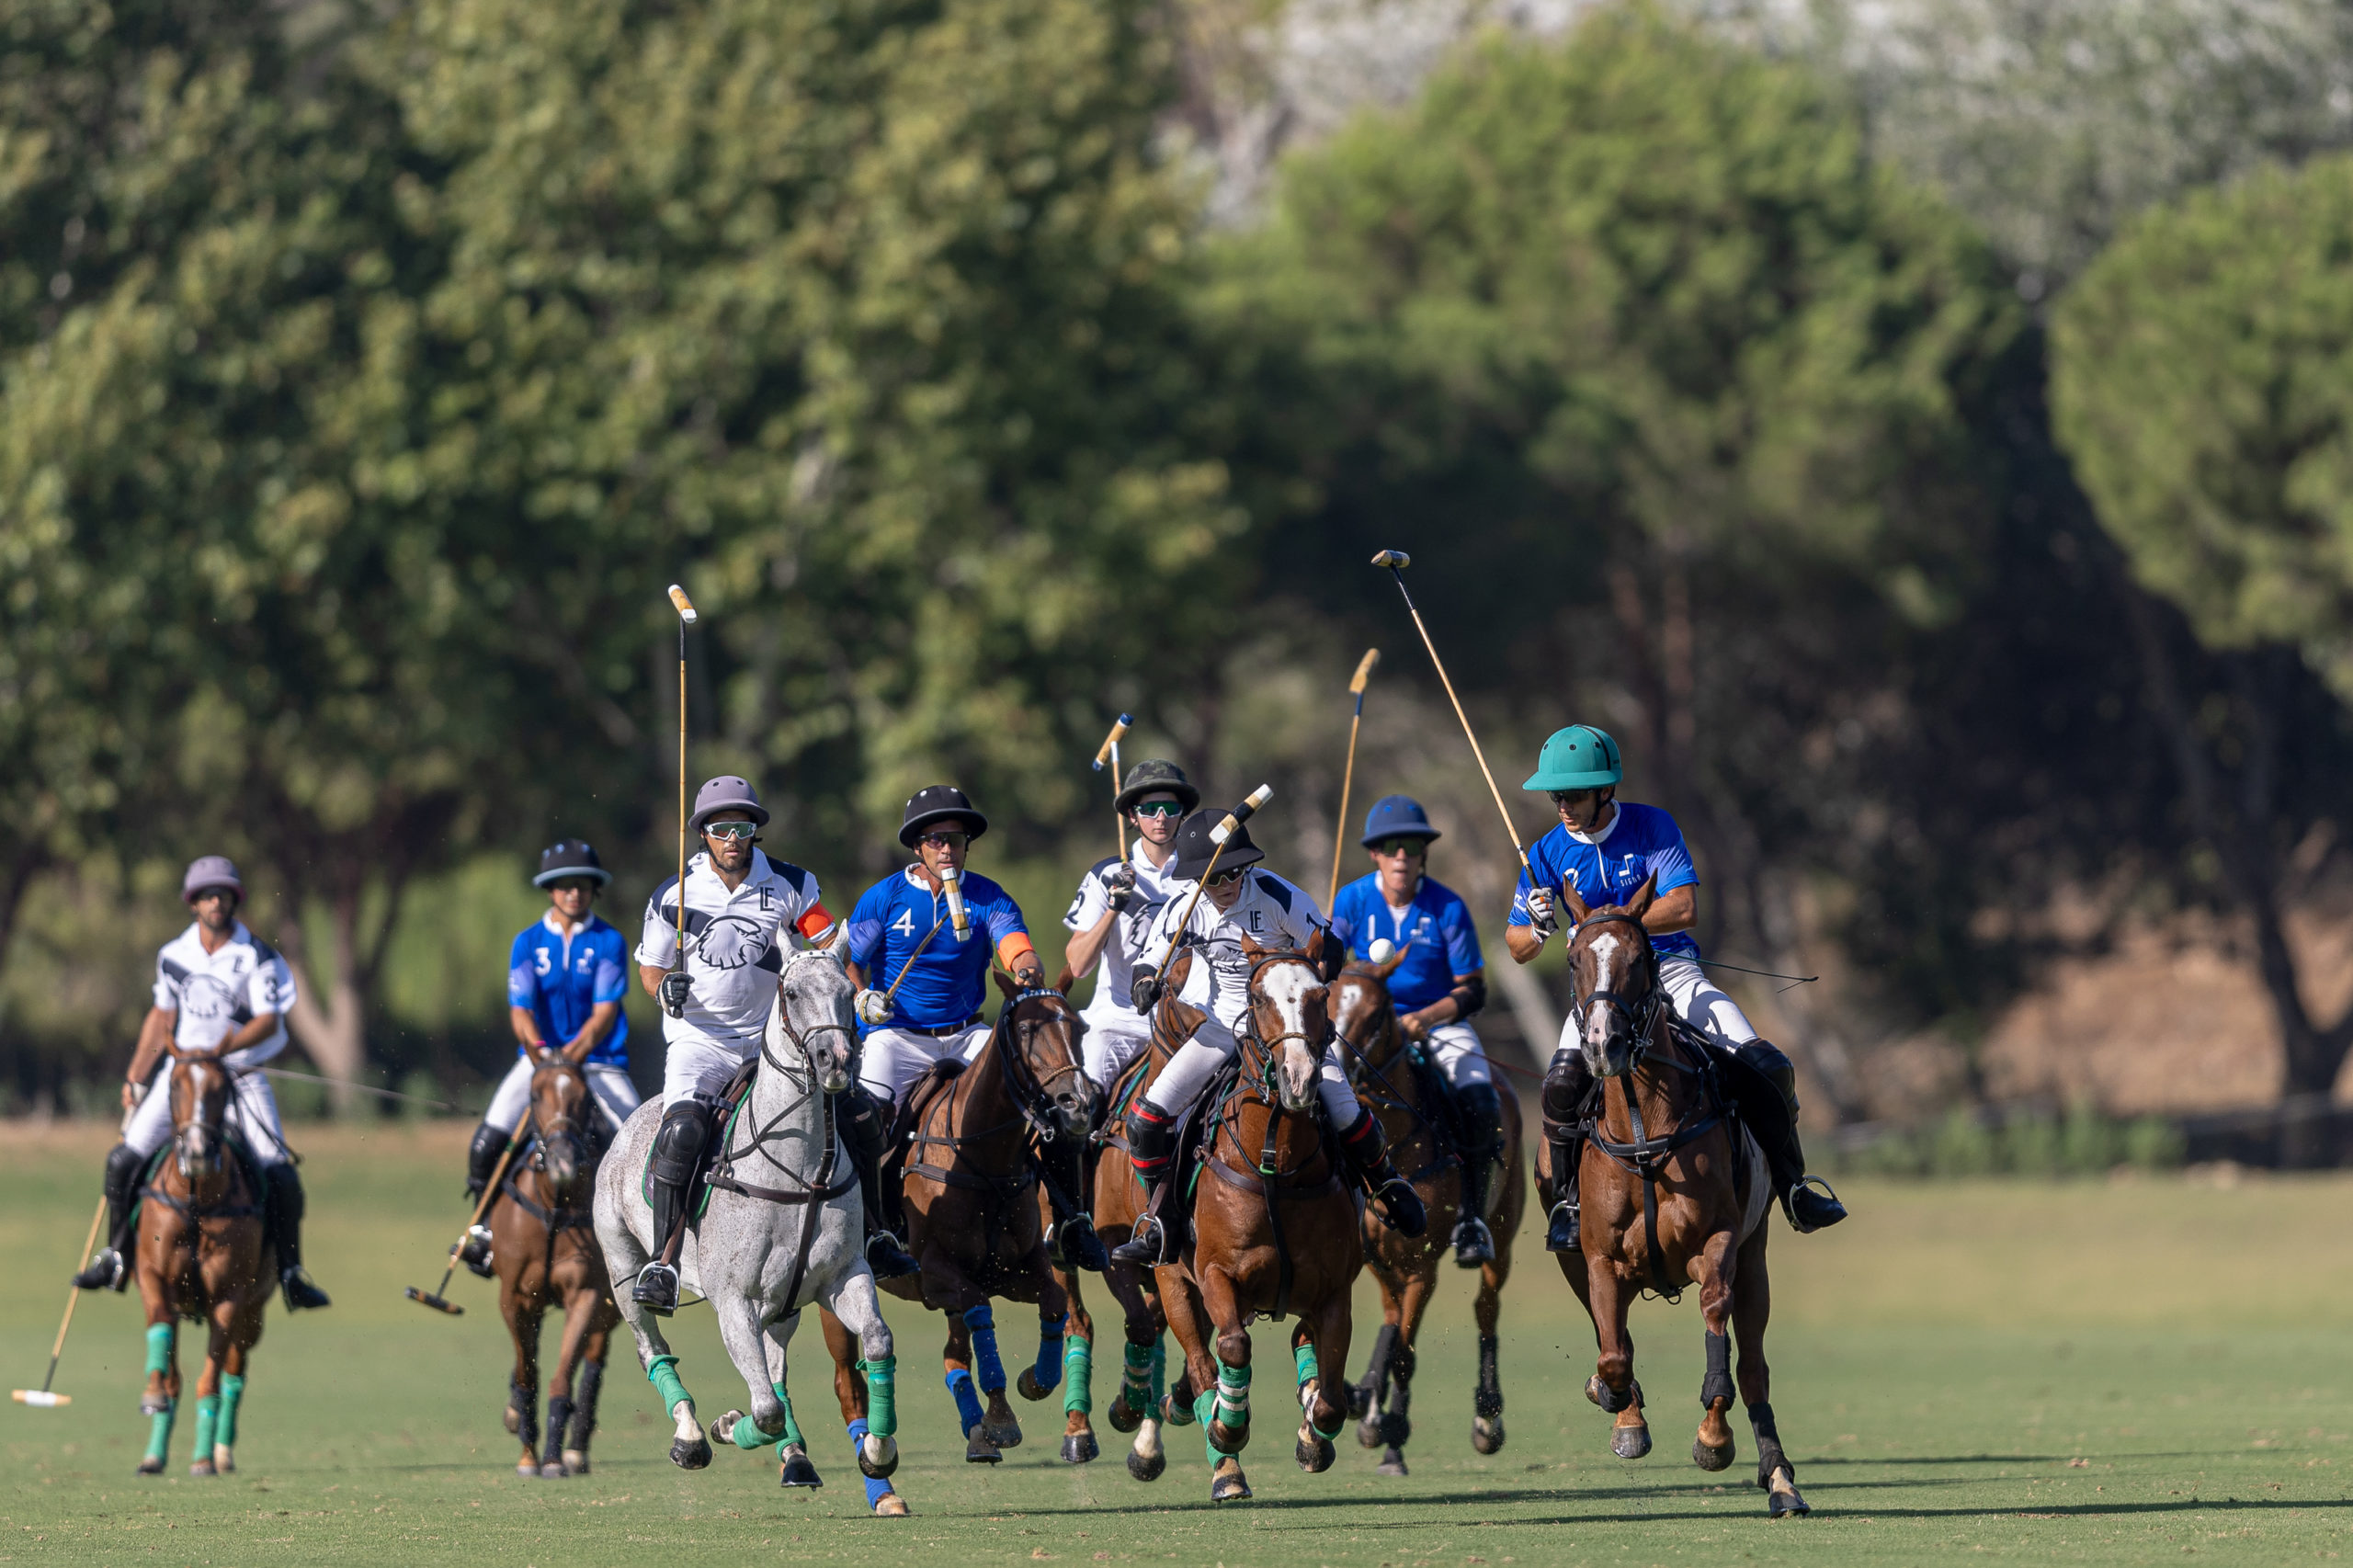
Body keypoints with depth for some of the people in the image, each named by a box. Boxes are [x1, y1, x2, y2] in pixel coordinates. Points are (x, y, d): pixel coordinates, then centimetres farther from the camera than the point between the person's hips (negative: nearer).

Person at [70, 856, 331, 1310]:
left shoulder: (257, 957, -8)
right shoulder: (173, 955, 4)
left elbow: (268, 1021, -14)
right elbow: (162, 1018, 13)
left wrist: (221, 1049, -29)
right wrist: (135, 1079, 10)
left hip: (241, 1075, -3)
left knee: (279, 1172, -15)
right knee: (124, 1160, -8)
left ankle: (291, 1271, -1)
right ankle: (115, 1259, 8)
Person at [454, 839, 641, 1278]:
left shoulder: (610, 942, -2)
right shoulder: (528, 942, 2)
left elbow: (605, 1010, -11)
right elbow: (520, 1008, -6)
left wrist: (578, 1050, -27)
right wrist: (535, 1045, -26)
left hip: (598, 1060, -1)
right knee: (486, 1144, -15)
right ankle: (485, 1223, 7)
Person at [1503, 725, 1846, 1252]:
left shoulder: (1653, 828, -8)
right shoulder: (1548, 854, -1)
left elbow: (1684, 909, -19)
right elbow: (1517, 949, 5)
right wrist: (1539, 929, -20)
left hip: (1671, 969, -1)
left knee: (1768, 1068, -14)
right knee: (1563, 1079, -28)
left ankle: (1792, 1188, 4)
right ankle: (1568, 1198, -9)